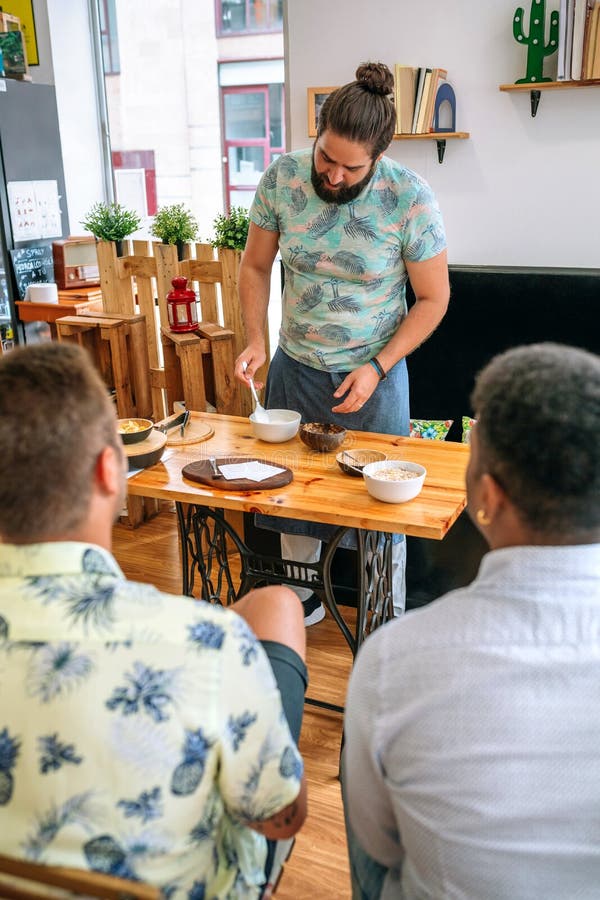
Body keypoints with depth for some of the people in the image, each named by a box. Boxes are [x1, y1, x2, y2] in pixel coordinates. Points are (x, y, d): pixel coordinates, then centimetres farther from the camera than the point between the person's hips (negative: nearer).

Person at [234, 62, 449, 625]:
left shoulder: (409, 198, -17)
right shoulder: (282, 178, -10)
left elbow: (433, 297, -8)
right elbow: (255, 266, 3)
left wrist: (377, 367, -17)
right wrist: (255, 341, -10)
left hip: (374, 372, -3)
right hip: (295, 367, 3)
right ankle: (299, 600, 36)